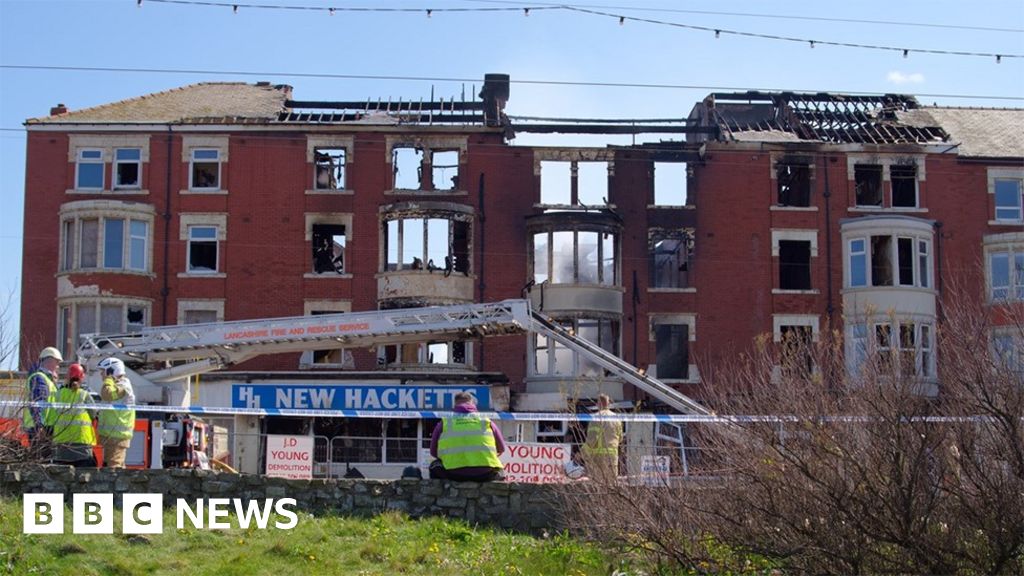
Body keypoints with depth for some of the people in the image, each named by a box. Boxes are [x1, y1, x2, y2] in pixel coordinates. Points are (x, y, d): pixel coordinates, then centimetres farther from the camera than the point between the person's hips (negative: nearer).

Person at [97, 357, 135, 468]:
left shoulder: (122, 386, -13)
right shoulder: (118, 386, 21)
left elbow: (106, 394, -30)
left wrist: (108, 379, -18)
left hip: (117, 435, -11)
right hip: (113, 434, 11)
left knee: (113, 465, -16)